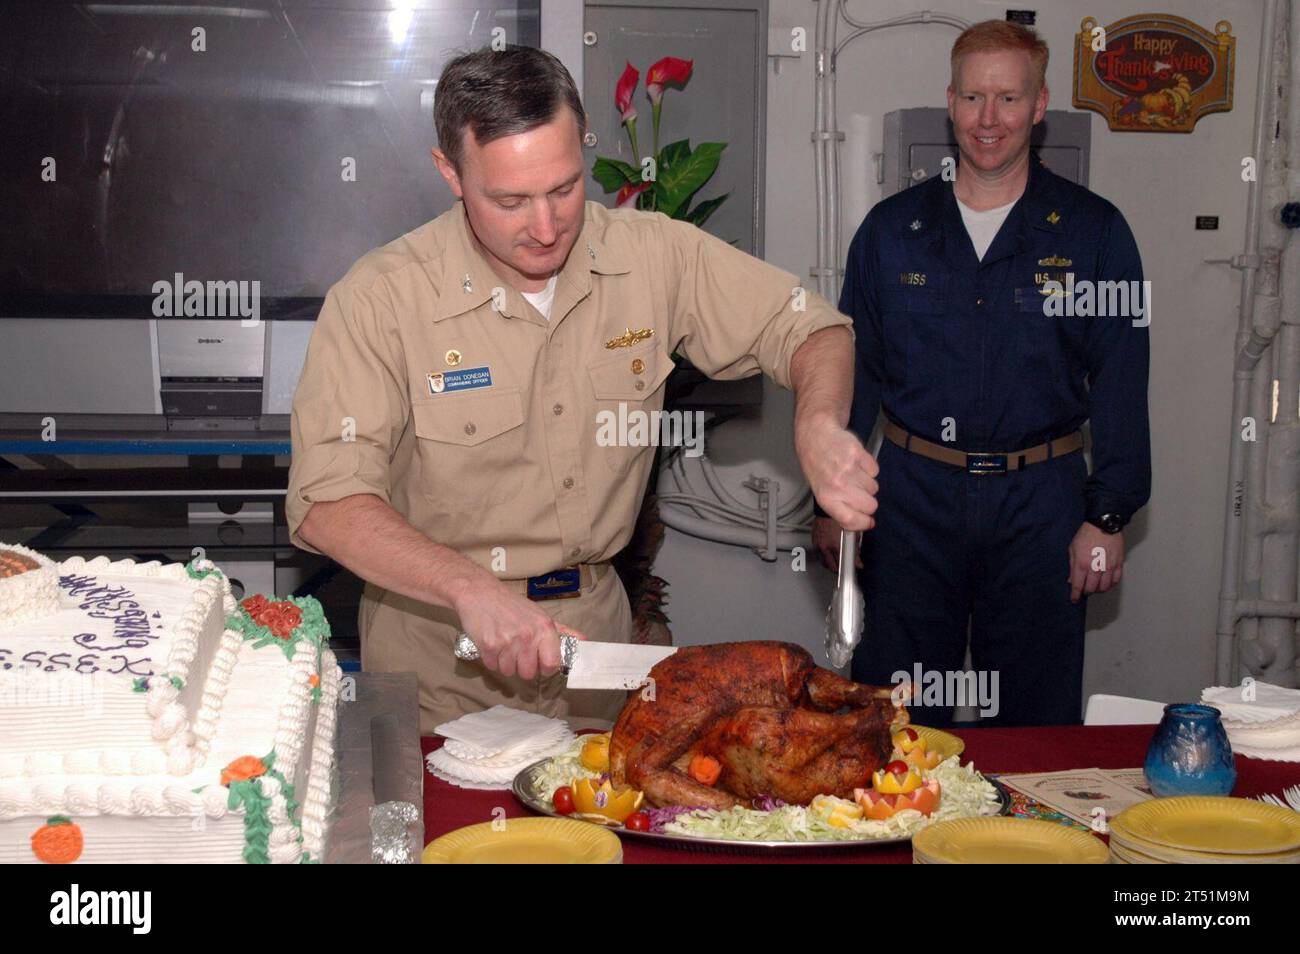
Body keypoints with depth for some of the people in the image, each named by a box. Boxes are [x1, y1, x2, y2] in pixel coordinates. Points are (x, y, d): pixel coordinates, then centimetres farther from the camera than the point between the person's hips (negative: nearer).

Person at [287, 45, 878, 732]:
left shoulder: (654, 256, -9)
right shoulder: (378, 300, -19)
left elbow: (809, 328, 0)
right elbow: (326, 504, -26)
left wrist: (818, 424, -22)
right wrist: (472, 588, -39)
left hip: (595, 624, 3)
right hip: (438, 655, -3)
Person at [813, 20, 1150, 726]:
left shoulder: (1093, 231, 1)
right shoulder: (892, 229, 5)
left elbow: (1121, 383, 1)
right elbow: (853, 369, 9)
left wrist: (1108, 516, -4)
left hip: (1039, 503, -1)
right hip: (912, 495, 1)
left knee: (1037, 724, 8)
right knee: (896, 724, 7)